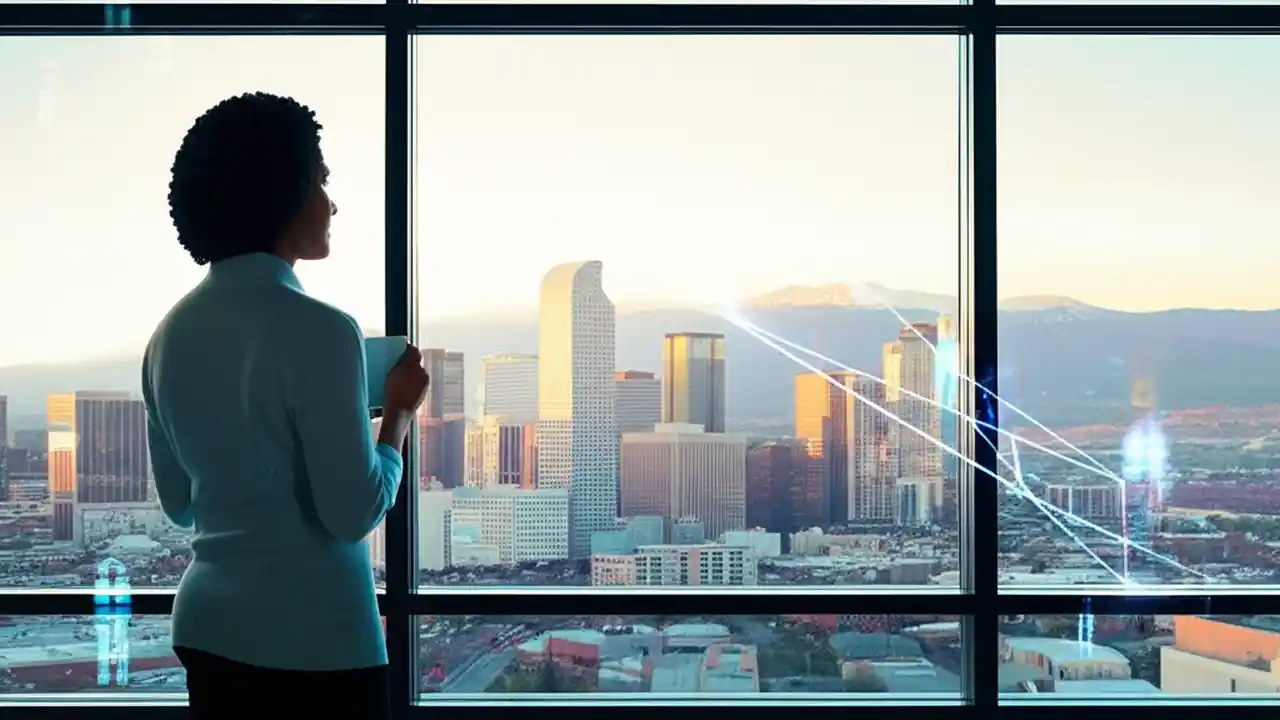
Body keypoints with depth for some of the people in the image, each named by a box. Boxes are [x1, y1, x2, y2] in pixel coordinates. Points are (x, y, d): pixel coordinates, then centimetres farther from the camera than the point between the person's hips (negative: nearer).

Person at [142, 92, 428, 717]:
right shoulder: (316, 331, -17)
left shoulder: (172, 333, 5)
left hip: (209, 626, 7)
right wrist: (400, 412, -3)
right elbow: (354, 513, -16)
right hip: (313, 641, -7)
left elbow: (179, 505, 13)